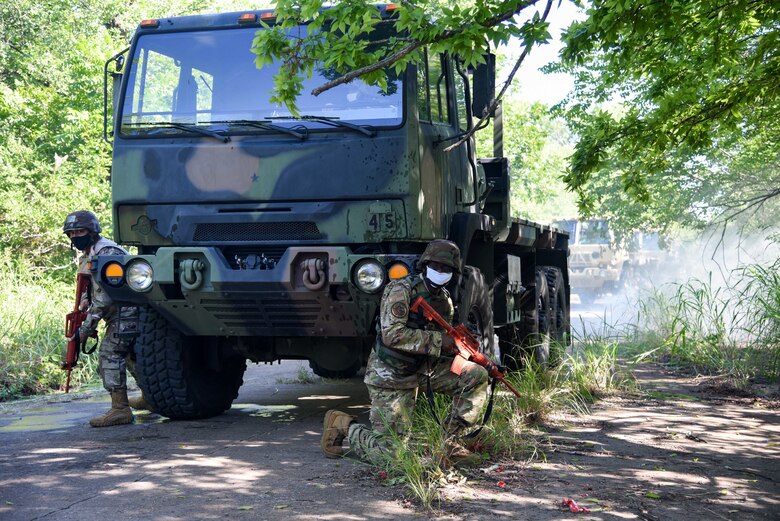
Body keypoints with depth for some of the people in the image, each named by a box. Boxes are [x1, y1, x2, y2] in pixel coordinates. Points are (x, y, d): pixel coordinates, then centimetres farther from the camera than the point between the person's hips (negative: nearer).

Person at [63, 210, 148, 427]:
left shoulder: (106, 252, -18)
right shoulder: (86, 256, 15)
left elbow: (105, 296, -24)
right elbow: (89, 286, 27)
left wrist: (86, 328, -22)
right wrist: (85, 300, 2)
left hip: (126, 310, -11)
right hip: (119, 313, 11)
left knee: (110, 352, -18)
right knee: (130, 353, 21)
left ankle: (120, 408, -21)